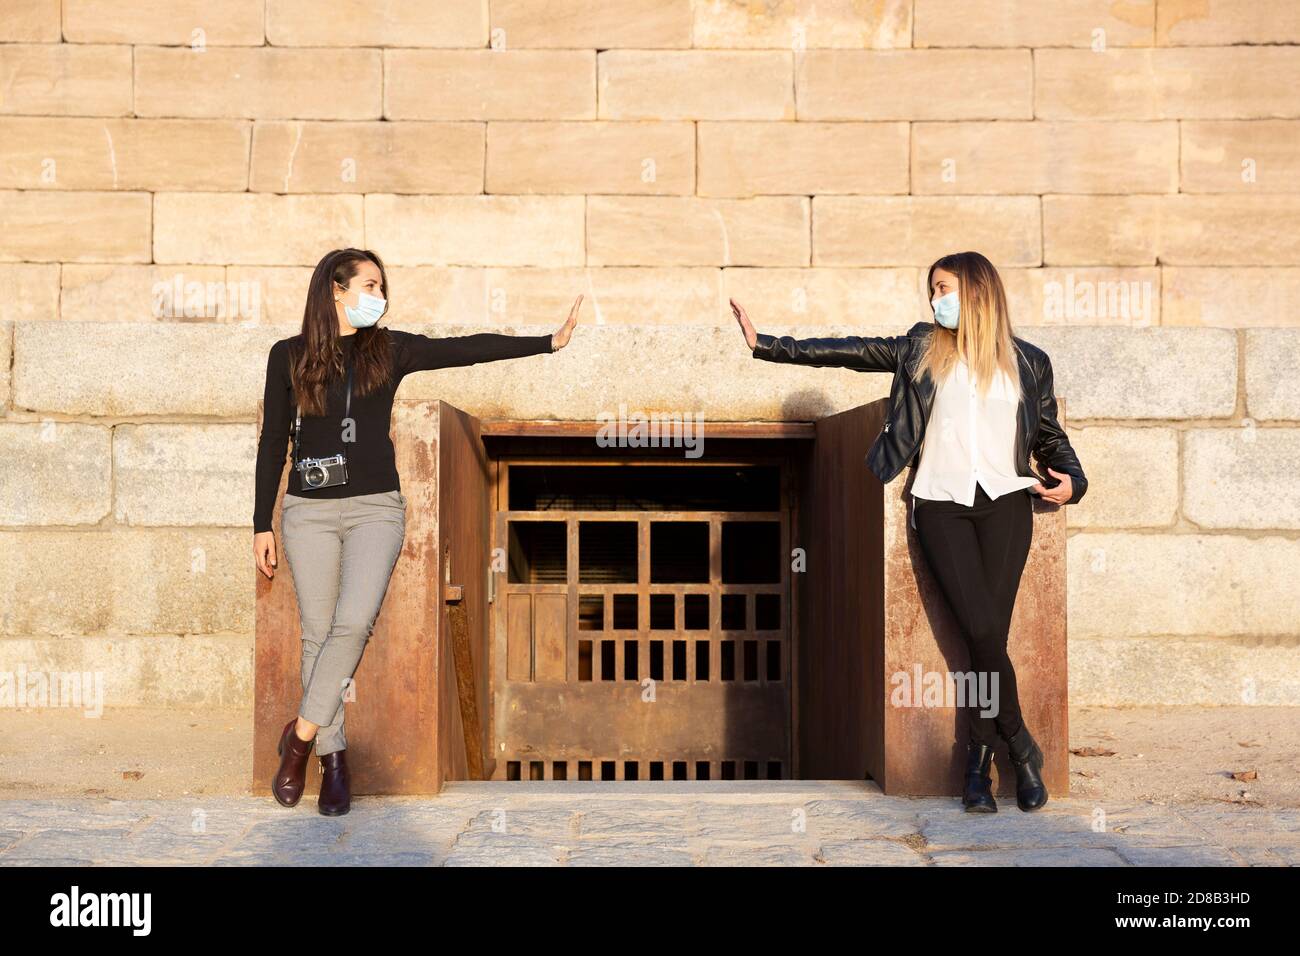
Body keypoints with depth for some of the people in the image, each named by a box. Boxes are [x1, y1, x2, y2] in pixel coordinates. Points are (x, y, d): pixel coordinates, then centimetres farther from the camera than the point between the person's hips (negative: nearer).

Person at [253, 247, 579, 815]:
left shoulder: (390, 350, 5)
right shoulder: (289, 356, 4)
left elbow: (469, 349, -3)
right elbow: (273, 442, 6)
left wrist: (548, 342, -12)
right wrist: (263, 524, 5)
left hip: (375, 510, 0)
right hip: (308, 511, 0)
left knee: (354, 623, -17)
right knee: (319, 633, 1)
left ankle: (302, 735, 0)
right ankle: (332, 757, 13)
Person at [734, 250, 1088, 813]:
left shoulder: (1029, 362, 12)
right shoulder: (923, 348, 12)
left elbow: (1052, 437, 20)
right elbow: (848, 353, 10)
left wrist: (1070, 480, 0)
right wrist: (766, 345, 5)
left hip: (1005, 503, 0)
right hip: (941, 506, 0)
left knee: (986, 634, -9)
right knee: (982, 631, -13)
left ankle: (978, 764, 7)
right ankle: (1020, 746, 7)